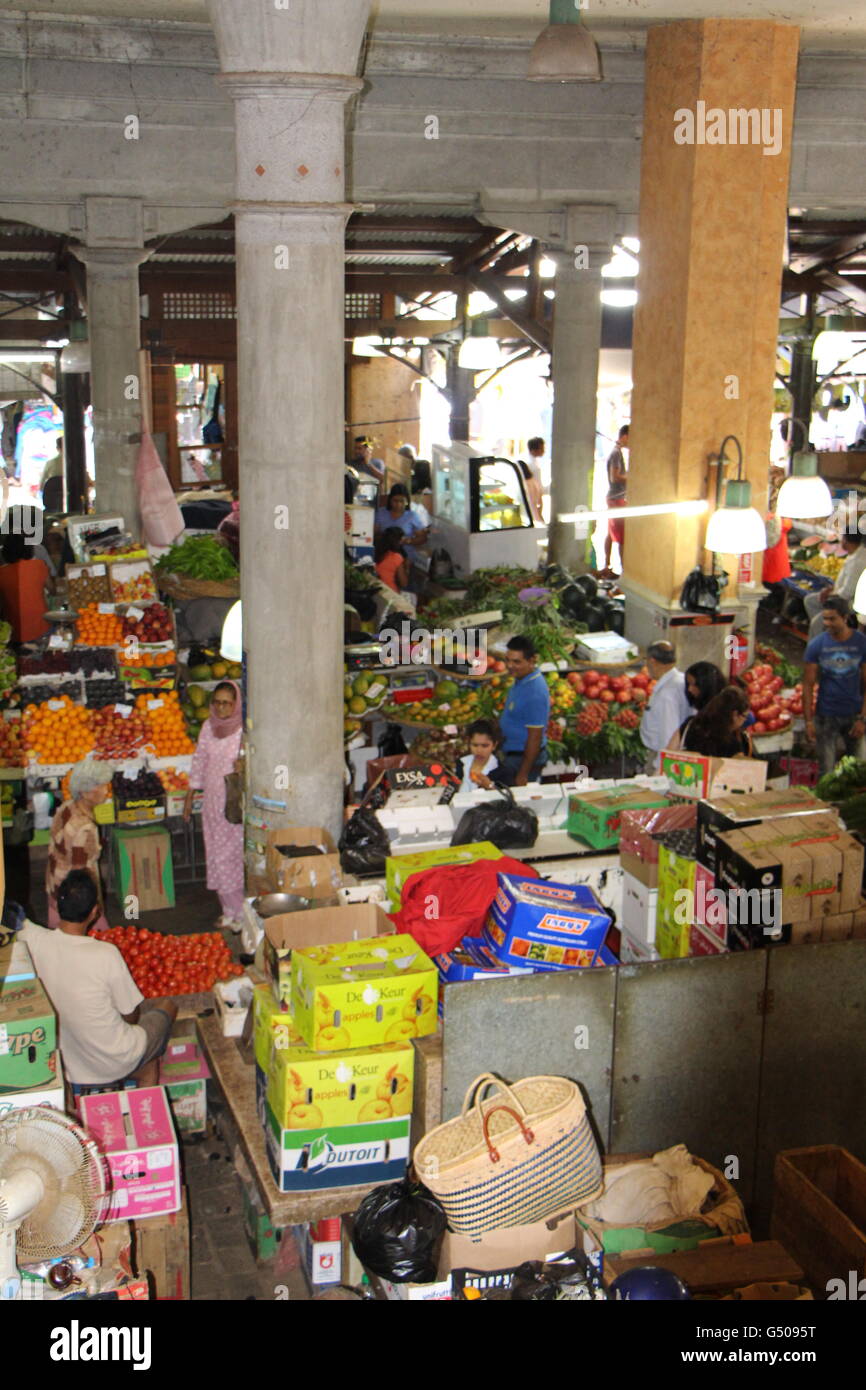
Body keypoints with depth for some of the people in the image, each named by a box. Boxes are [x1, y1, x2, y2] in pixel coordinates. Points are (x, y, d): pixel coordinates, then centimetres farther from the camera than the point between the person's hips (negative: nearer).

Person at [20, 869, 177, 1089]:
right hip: (115, 1065, -6)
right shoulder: (106, 955, -27)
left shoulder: (33, 940, -19)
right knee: (167, 1006, 24)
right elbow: (131, 1016, -11)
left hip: (70, 1066, 6)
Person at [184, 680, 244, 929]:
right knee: (218, 856, 10)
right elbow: (199, 761, 11)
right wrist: (189, 796, 14)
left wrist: (244, 766, -33)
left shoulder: (245, 729, -13)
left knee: (237, 856, -2)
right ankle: (230, 911, 22)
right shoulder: (209, 726, 3)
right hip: (214, 803, 5)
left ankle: (243, 913, 11)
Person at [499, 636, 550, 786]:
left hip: (524, 757, -10)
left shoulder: (535, 692, -28)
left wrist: (523, 775, -21)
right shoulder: (520, 680, 3)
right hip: (511, 754, 10)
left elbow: (535, 736, -25)